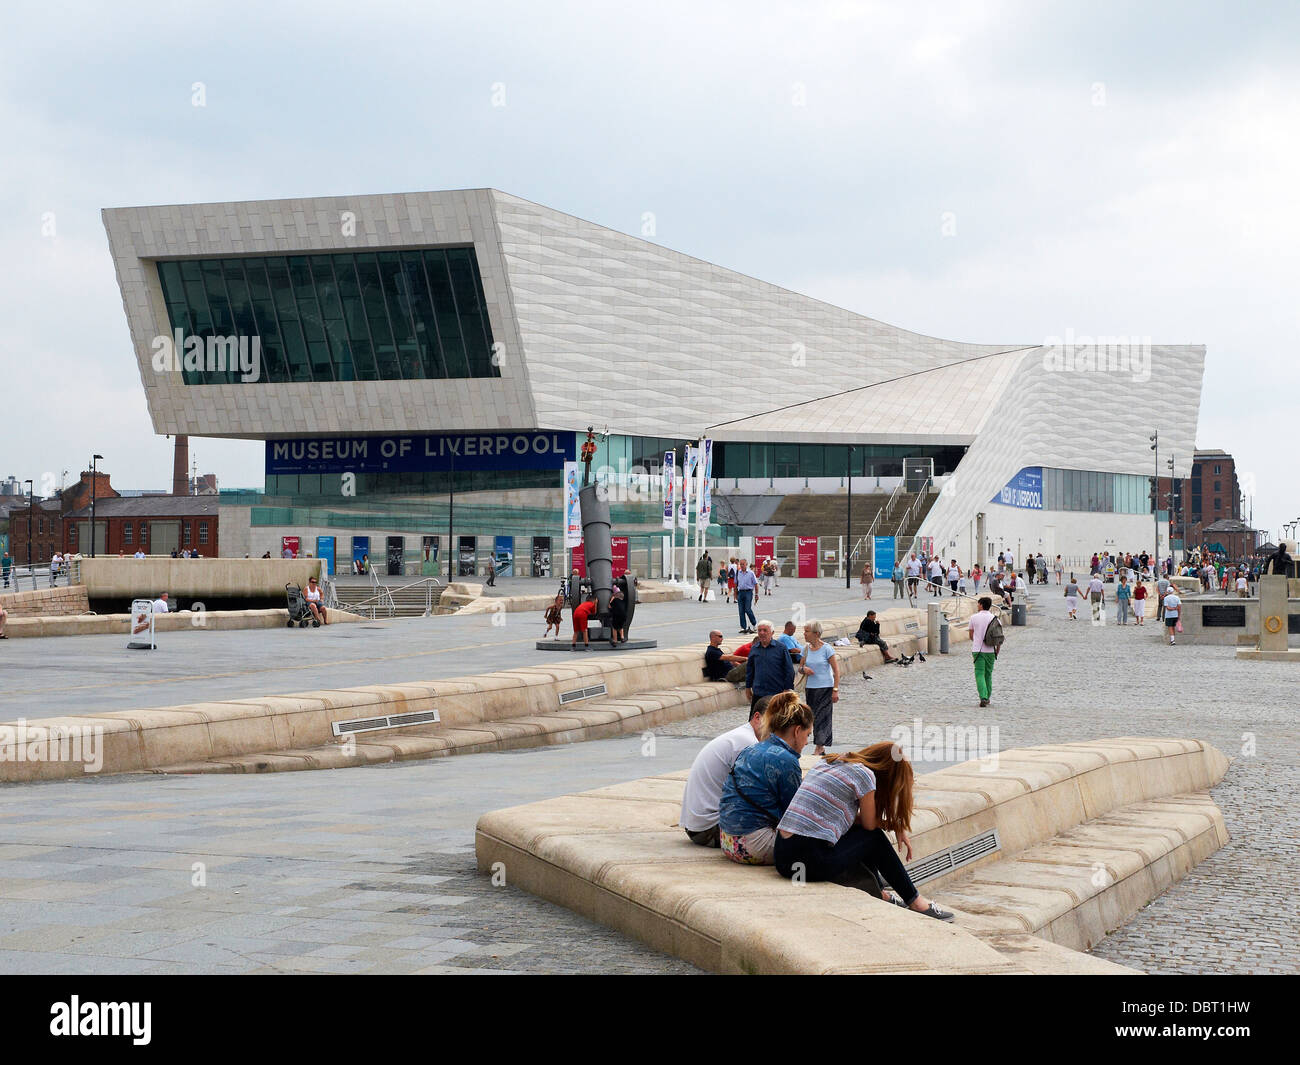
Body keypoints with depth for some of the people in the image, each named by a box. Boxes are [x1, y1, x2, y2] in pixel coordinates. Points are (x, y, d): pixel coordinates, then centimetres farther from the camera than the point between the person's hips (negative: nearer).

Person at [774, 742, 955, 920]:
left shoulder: (828, 763, 19)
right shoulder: (865, 775, -4)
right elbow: (869, 824, 7)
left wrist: (897, 827, 23)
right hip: (813, 862, -8)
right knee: (874, 836, 14)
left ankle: (879, 895, 39)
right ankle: (915, 901, 22)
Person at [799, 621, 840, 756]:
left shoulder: (826, 648, -10)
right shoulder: (806, 648, 5)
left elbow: (836, 670, -8)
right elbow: (800, 668, 15)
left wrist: (835, 690, -13)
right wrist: (804, 669, -10)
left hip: (825, 688, -6)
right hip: (811, 688, 6)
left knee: (821, 717, -9)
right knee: (814, 717, 7)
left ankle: (819, 748, -7)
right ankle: (822, 749, 16)